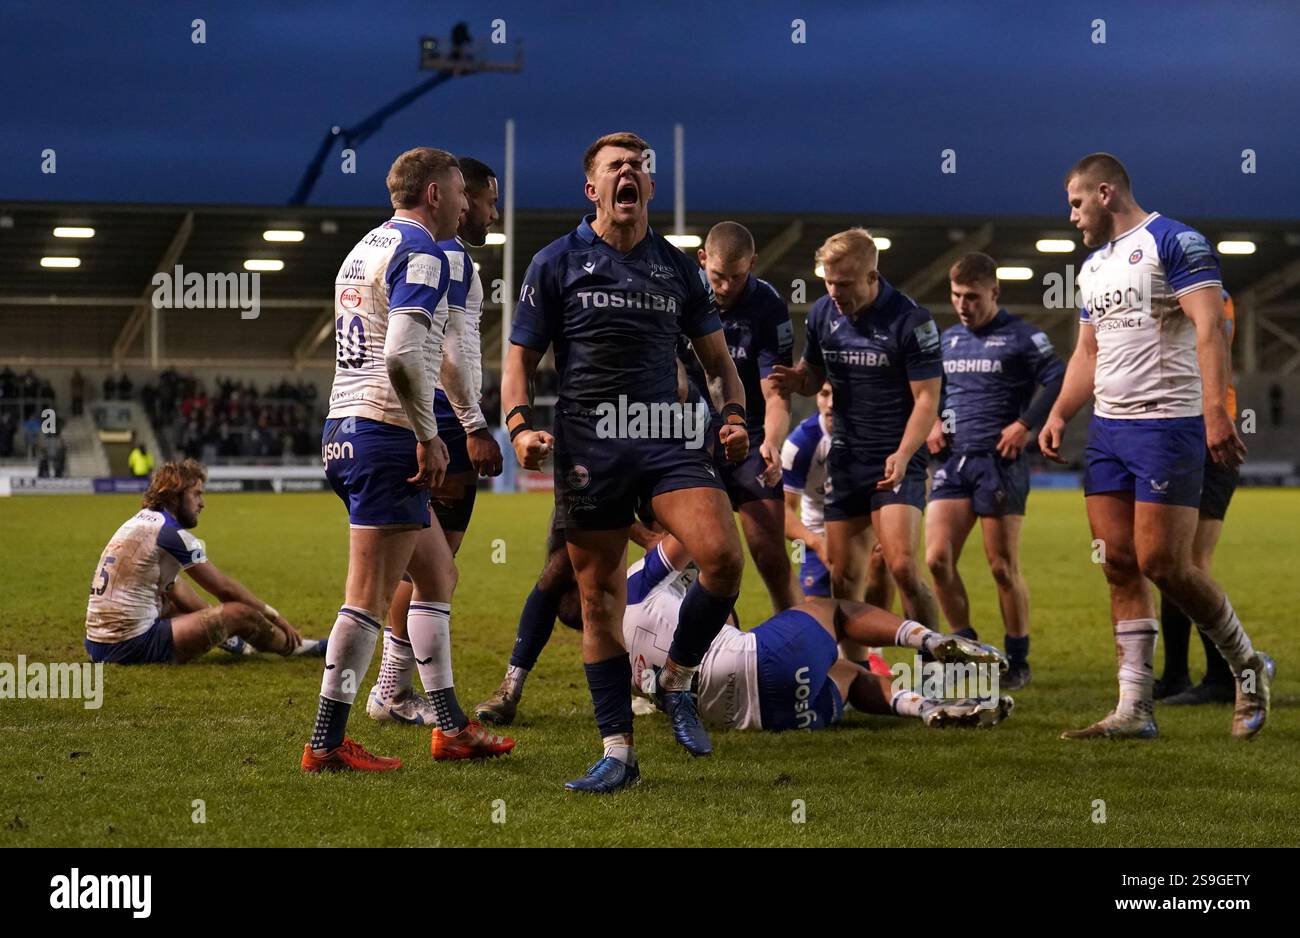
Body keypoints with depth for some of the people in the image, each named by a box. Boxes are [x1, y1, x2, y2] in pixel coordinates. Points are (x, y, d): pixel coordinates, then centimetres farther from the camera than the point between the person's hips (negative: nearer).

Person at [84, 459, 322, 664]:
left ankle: (227, 637, 45)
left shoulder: (140, 520, 14)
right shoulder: (173, 534, -11)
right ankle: (295, 647, 21)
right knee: (242, 613, -2)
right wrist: (275, 616, 10)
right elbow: (225, 588, -4)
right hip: (133, 647, -9)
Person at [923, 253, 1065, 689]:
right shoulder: (948, 338, 15)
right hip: (954, 459, 6)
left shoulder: (1021, 337, -3)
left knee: (1003, 567, -2)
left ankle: (1017, 662, 11)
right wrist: (933, 422, 11)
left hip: (1000, 461, -6)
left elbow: (1058, 379, -11)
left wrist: (1025, 425, -16)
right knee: (937, 559, -5)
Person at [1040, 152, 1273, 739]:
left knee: (1163, 564, -10)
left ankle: (1248, 667, 11)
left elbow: (1209, 328, -17)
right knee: (1120, 568, 3)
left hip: (1167, 423, -8)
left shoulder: (1172, 242, -8)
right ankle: (1134, 710, 6)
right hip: (1107, 428, 8)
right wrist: (1059, 415, 13)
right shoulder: (1093, 265, 19)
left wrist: (1215, 411, -26)